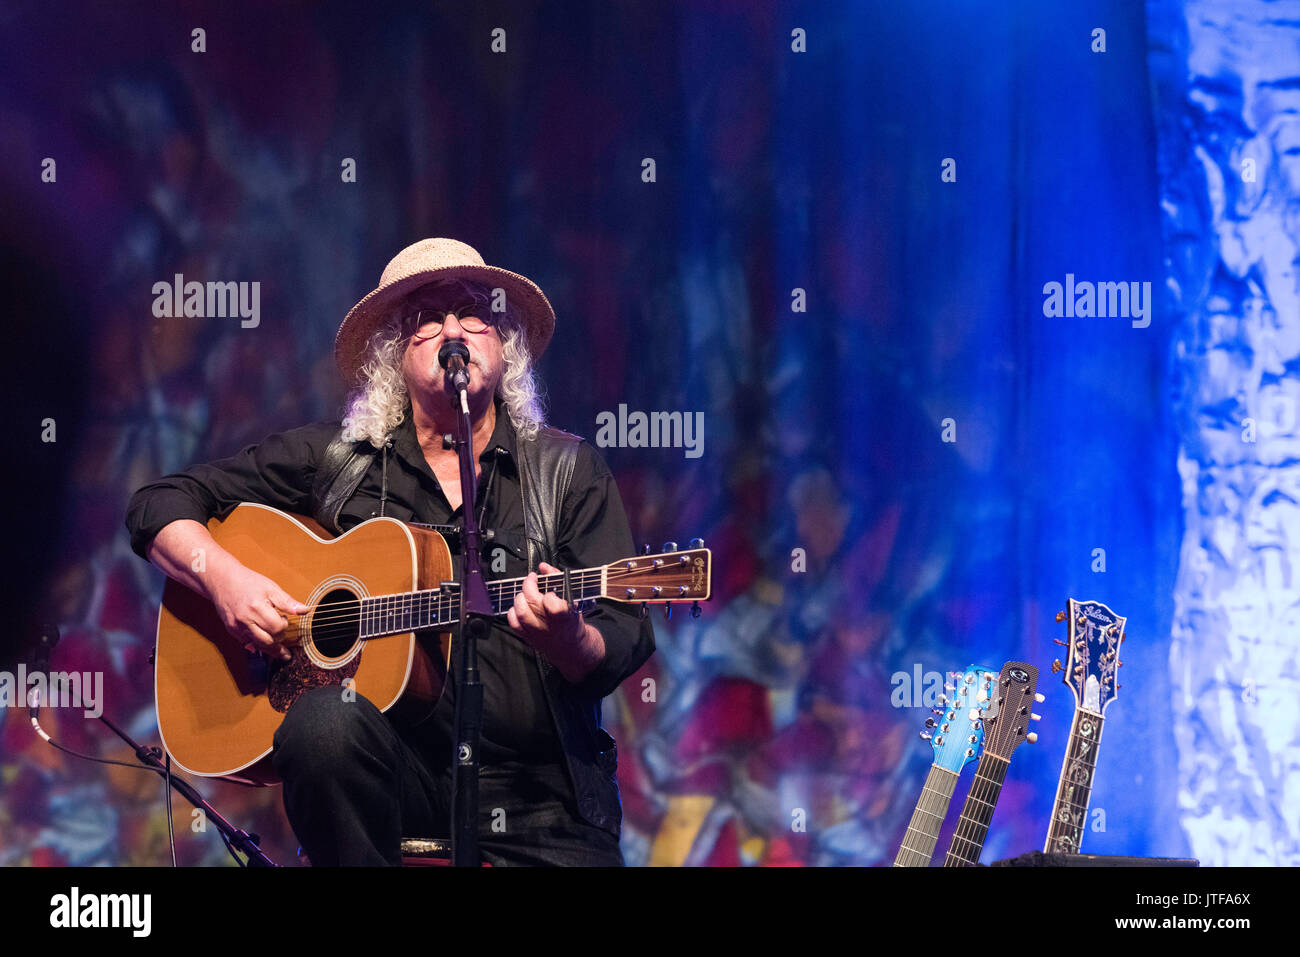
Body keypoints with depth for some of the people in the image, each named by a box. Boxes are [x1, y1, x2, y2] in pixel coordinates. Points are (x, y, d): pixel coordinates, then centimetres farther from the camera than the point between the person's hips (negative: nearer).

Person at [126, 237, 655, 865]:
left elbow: (626, 643, 1)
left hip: (541, 797, -1)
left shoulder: (569, 472, 10)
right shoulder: (333, 458, 11)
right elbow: (159, 506, 14)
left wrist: (568, 641, -22)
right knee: (328, 720, -33)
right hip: (391, 777, 2)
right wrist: (224, 577, -6)